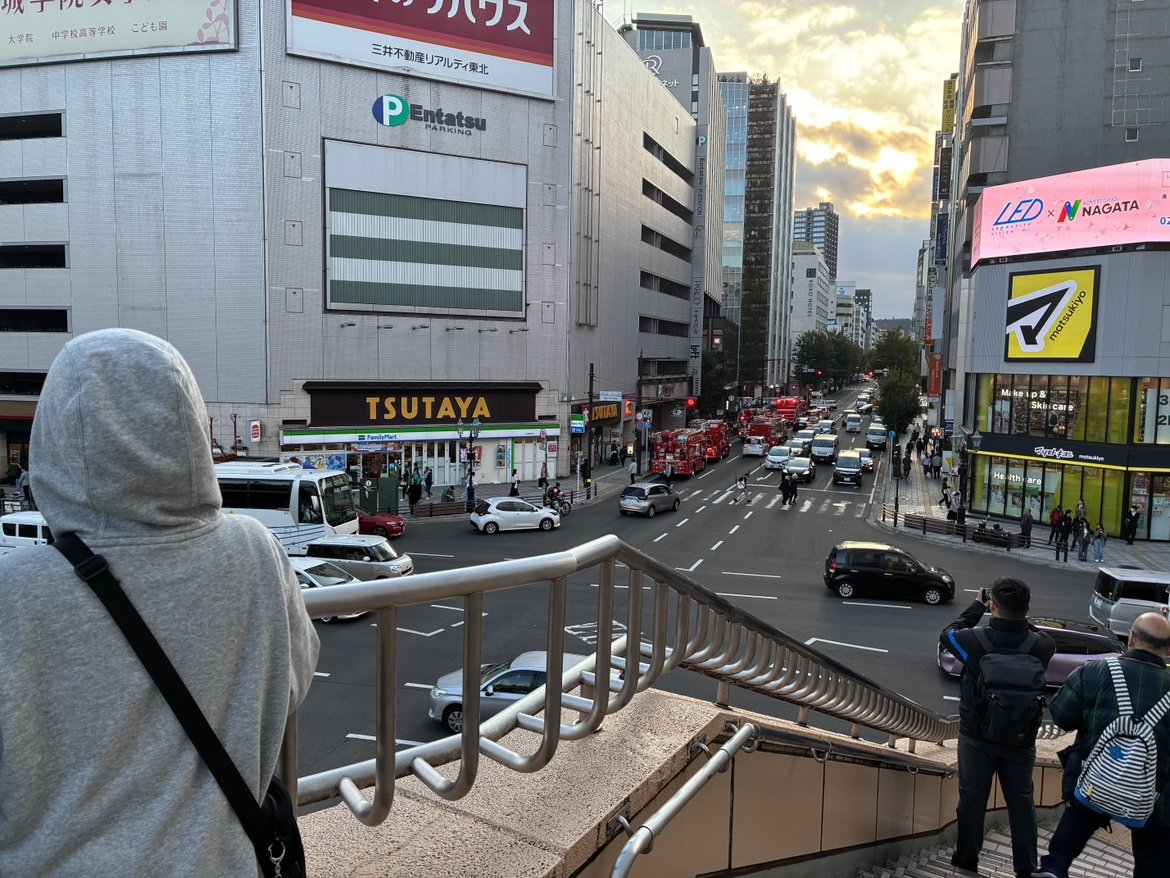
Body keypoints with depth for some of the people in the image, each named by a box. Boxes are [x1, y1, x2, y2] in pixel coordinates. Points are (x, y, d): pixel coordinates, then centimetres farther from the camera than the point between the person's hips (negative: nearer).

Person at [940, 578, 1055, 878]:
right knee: (1021, 801, 17)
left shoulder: (974, 641, -24)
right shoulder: (1041, 645, -20)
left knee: (972, 797, 14)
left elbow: (947, 634, -1)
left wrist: (976, 607, 6)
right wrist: (1019, 617, 2)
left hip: (977, 737, -1)